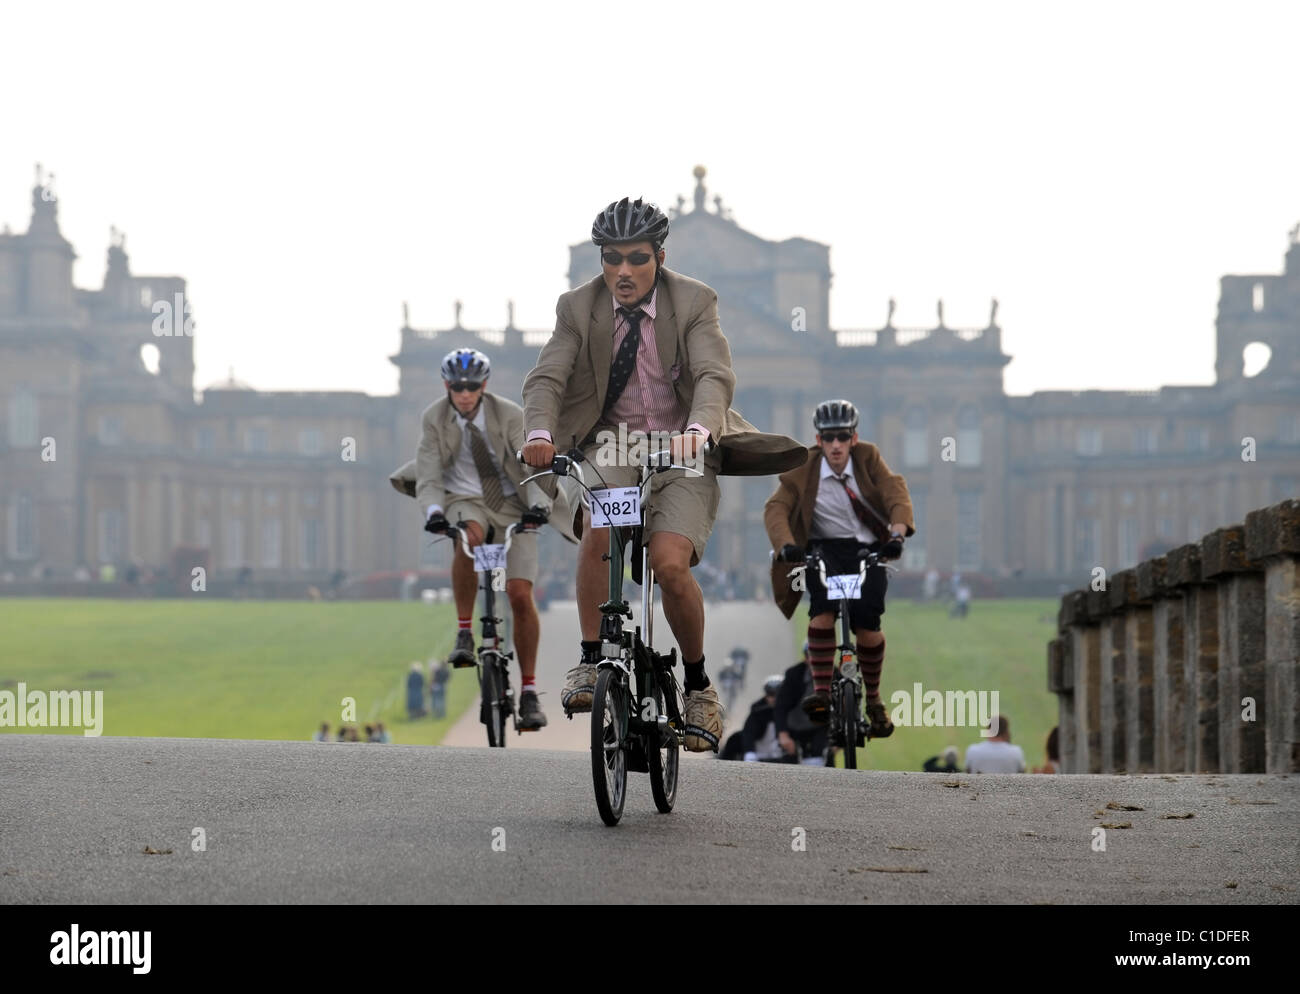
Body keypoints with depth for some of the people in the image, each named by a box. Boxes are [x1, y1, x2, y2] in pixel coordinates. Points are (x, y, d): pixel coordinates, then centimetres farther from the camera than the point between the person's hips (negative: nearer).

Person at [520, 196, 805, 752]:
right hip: (611, 446, 1)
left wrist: (699, 428, -44)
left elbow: (716, 376, -22)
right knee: (599, 527, -31)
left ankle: (698, 684, 3)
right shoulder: (578, 309, -3)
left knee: (670, 566, -21)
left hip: (682, 454, -1)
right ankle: (591, 662, -18)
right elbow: (546, 378, -13)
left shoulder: (694, 303, -8)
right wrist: (540, 433, -35)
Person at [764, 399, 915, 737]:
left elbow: (895, 493, -14)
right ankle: (821, 690, -25)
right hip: (823, 549, 0)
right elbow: (776, 508, -15)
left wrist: (897, 533, -34)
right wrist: (786, 544, -35)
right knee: (823, 608, -29)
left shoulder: (868, 459, -3)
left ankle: (873, 698, 10)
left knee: (867, 626, -14)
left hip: (868, 549, 0)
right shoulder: (802, 471, -6)